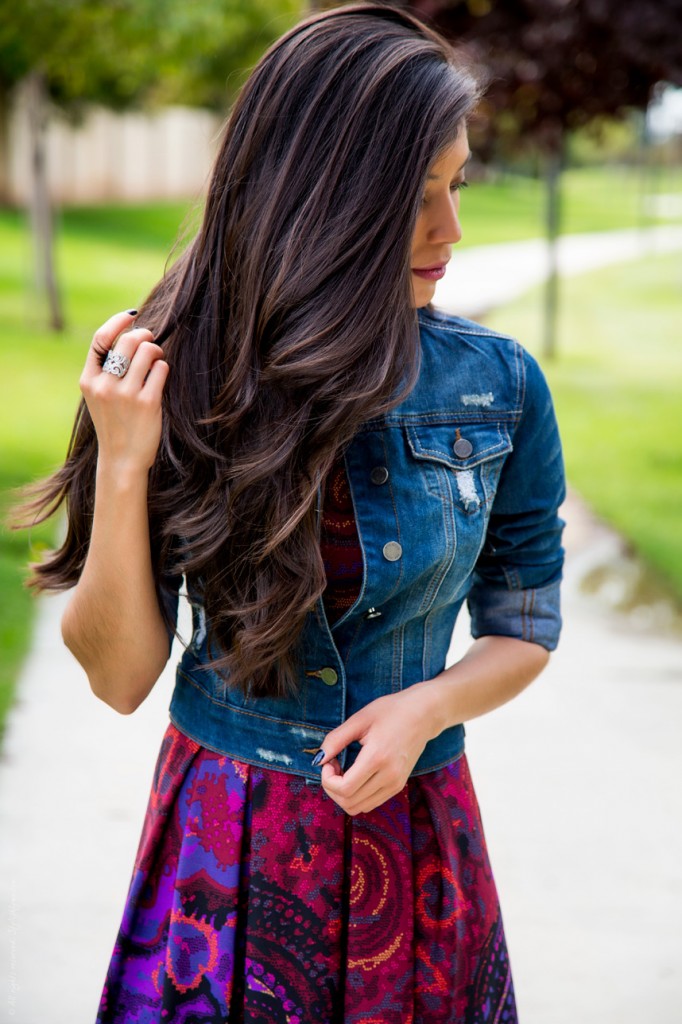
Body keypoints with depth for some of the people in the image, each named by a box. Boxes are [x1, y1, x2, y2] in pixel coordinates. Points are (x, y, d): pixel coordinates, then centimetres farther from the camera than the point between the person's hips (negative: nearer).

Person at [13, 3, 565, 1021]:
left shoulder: (500, 386, -10)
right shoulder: (190, 382, -12)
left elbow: (524, 627, 3)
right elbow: (119, 676, -9)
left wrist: (427, 706, -17)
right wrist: (122, 469, -22)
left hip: (414, 839, 1)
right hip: (221, 842, -1)